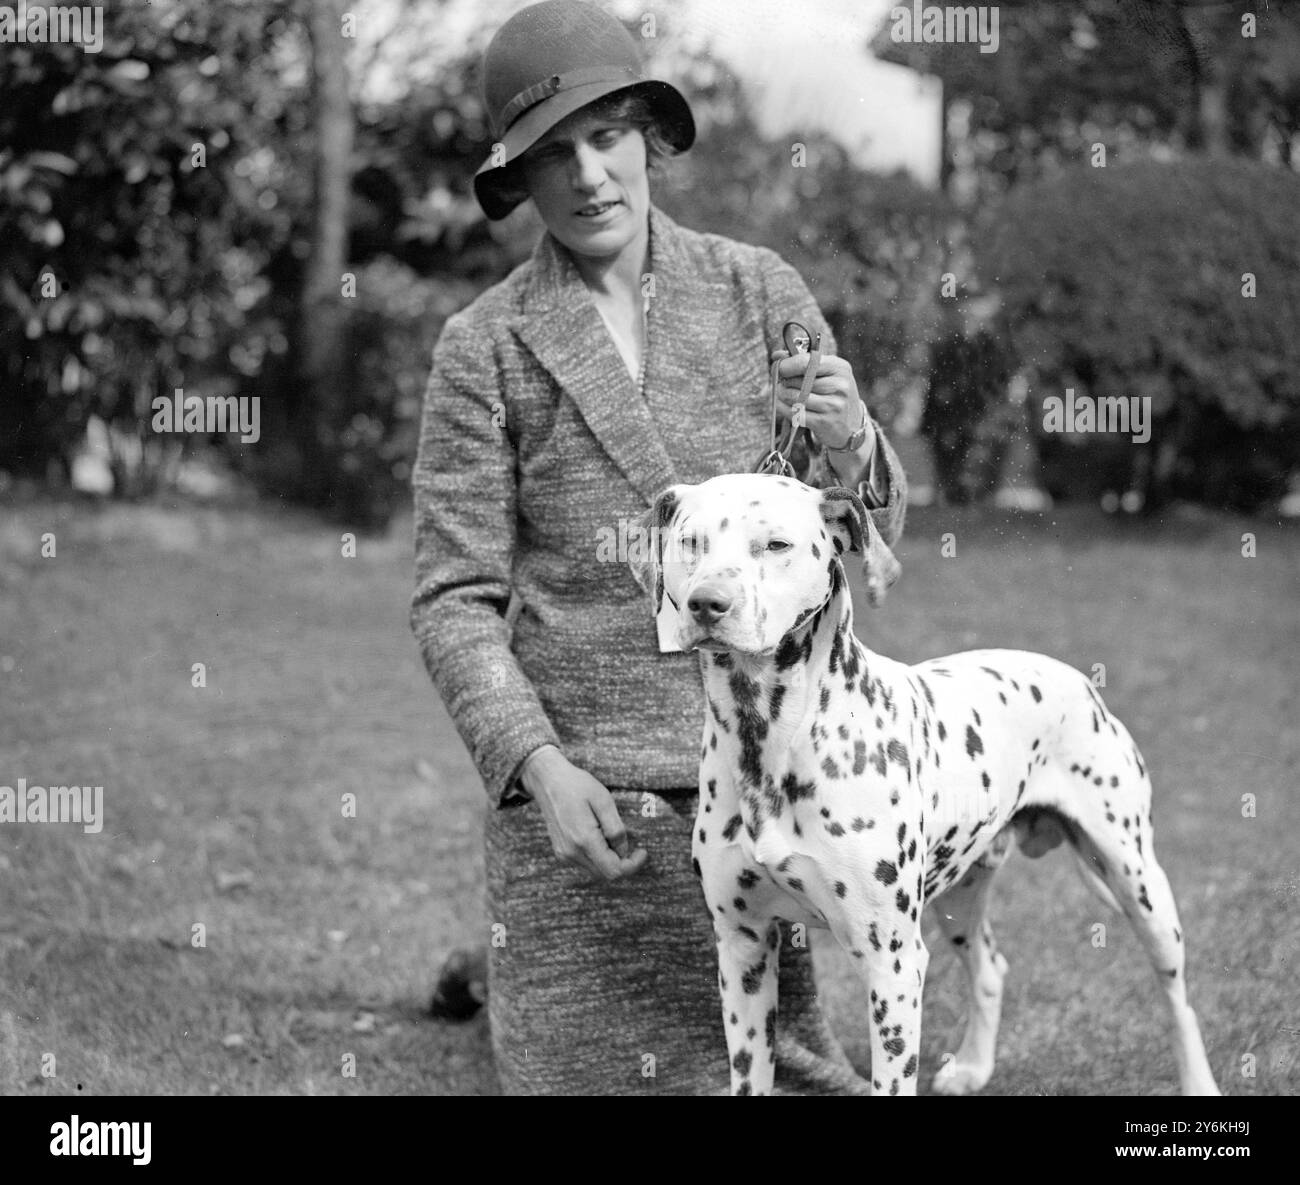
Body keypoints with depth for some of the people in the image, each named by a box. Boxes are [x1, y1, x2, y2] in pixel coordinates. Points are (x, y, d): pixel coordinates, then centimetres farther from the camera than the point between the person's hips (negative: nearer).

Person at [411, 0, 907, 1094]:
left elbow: (865, 529, 5)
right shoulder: (487, 346, 0)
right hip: (573, 777, -1)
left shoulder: (758, 291, 6)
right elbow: (455, 599, -1)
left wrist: (848, 441, -18)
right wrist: (538, 766, -16)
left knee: (779, 1051, 2)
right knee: (584, 1061, 0)